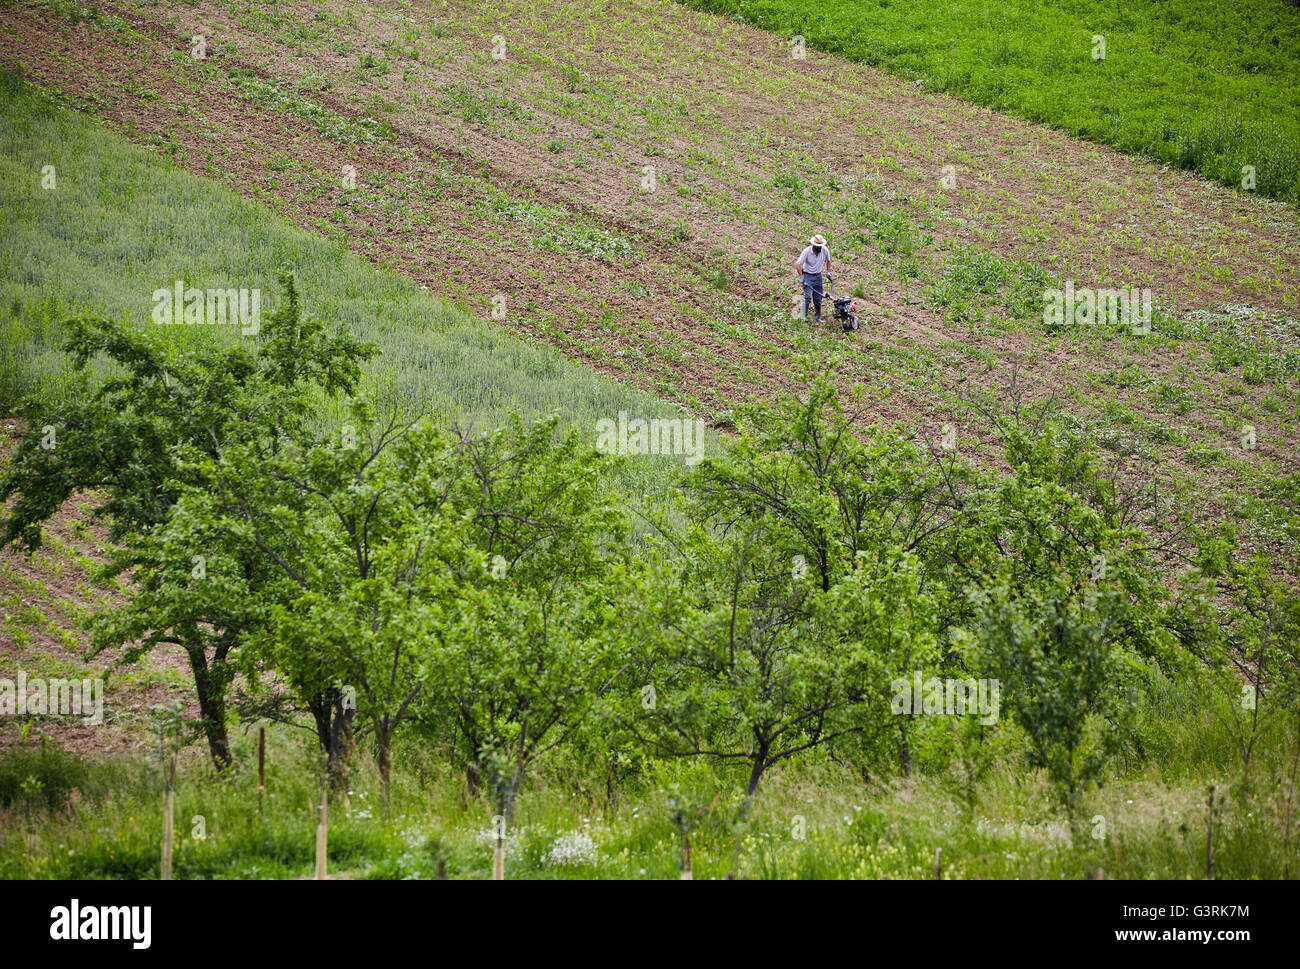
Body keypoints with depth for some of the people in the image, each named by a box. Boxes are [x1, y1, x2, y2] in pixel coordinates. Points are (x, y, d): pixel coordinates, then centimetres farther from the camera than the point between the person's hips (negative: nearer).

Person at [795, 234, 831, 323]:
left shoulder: (825, 250, -9)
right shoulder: (807, 252, -20)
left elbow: (828, 260, 13)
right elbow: (798, 264, -17)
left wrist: (828, 272, 10)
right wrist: (801, 277, -21)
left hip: (818, 276, 4)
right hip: (808, 275, -4)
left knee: (818, 299, 6)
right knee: (807, 297, -14)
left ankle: (818, 317, 16)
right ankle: (805, 316, -4)